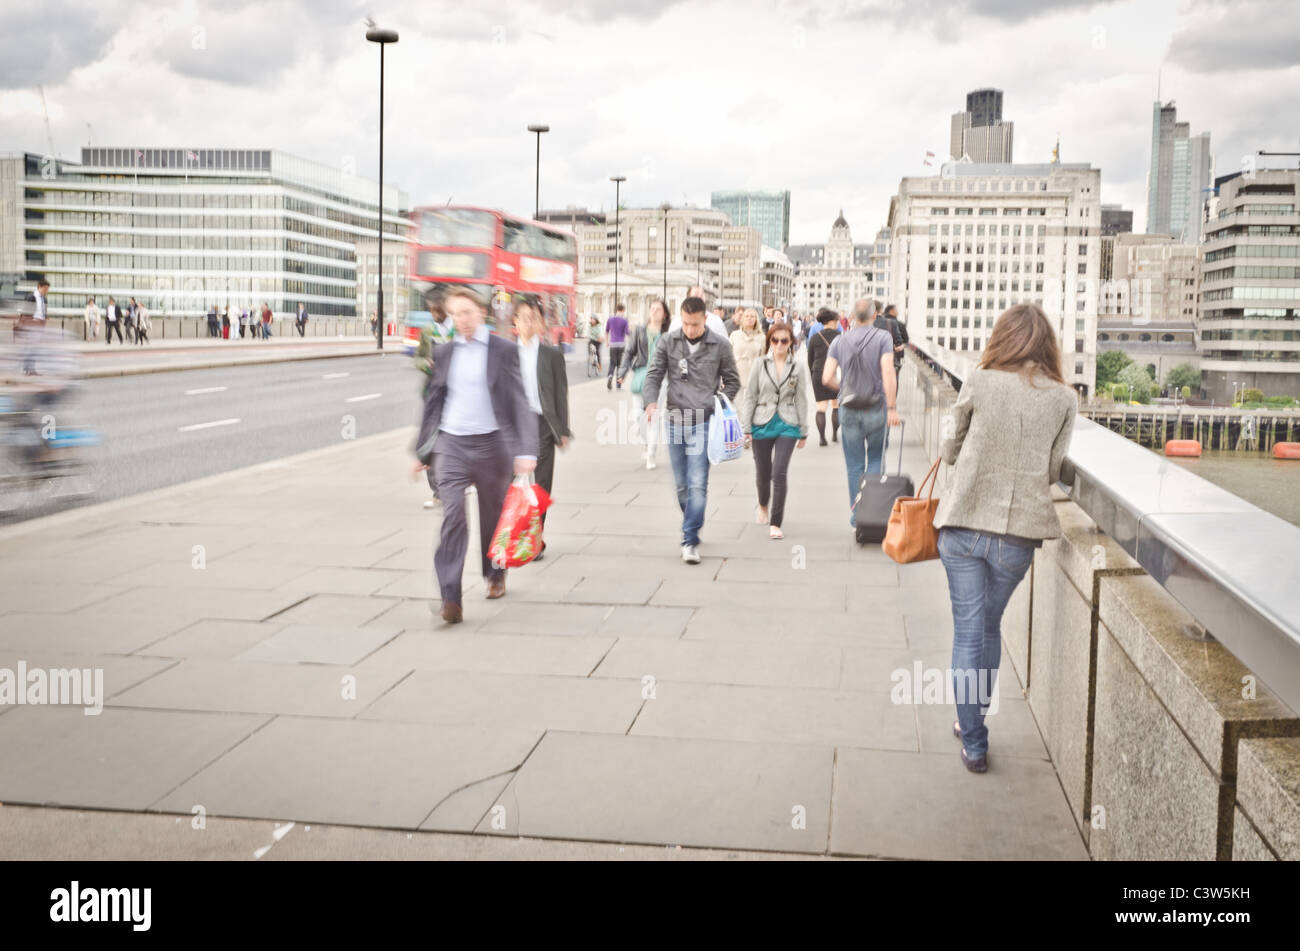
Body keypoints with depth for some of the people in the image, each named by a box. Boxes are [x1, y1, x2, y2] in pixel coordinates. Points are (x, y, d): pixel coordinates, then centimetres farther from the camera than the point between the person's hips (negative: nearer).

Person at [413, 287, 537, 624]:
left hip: (490, 444, -1)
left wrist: (525, 449, -17)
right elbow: (433, 404, 16)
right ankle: (451, 599, -16)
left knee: (493, 516, 13)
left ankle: (495, 575, 39)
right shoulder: (443, 354, 10)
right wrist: (422, 452, 17)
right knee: (453, 517, -13)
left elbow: (518, 402, -6)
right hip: (451, 444, 1)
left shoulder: (504, 350, -1)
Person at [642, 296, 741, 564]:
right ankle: (692, 526, 32)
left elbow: (732, 381, 9)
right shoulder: (668, 341, 2)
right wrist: (651, 402, -12)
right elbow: (654, 374, 5)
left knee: (698, 485, -11)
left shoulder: (719, 345, -1)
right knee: (681, 485, 11)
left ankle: (690, 540, -8)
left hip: (703, 423, -3)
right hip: (675, 421, 3)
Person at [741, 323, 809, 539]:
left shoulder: (798, 367, 2)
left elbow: (801, 400, 6)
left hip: (787, 425, -1)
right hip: (762, 424, 1)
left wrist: (804, 432, 7)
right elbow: (750, 396, 3)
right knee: (763, 473, 12)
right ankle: (763, 505, 44)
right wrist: (746, 428, -1)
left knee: (779, 473, -13)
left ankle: (775, 524, -5)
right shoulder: (760, 364, 1)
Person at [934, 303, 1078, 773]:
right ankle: (973, 720, 35)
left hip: (963, 525, -1)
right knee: (990, 626, 21)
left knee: (968, 630, 7)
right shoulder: (1064, 399, -2)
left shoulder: (979, 383, -6)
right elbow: (1054, 469, 4)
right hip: (1019, 530, 2)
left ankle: (973, 743, 13)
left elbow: (950, 450, 4)